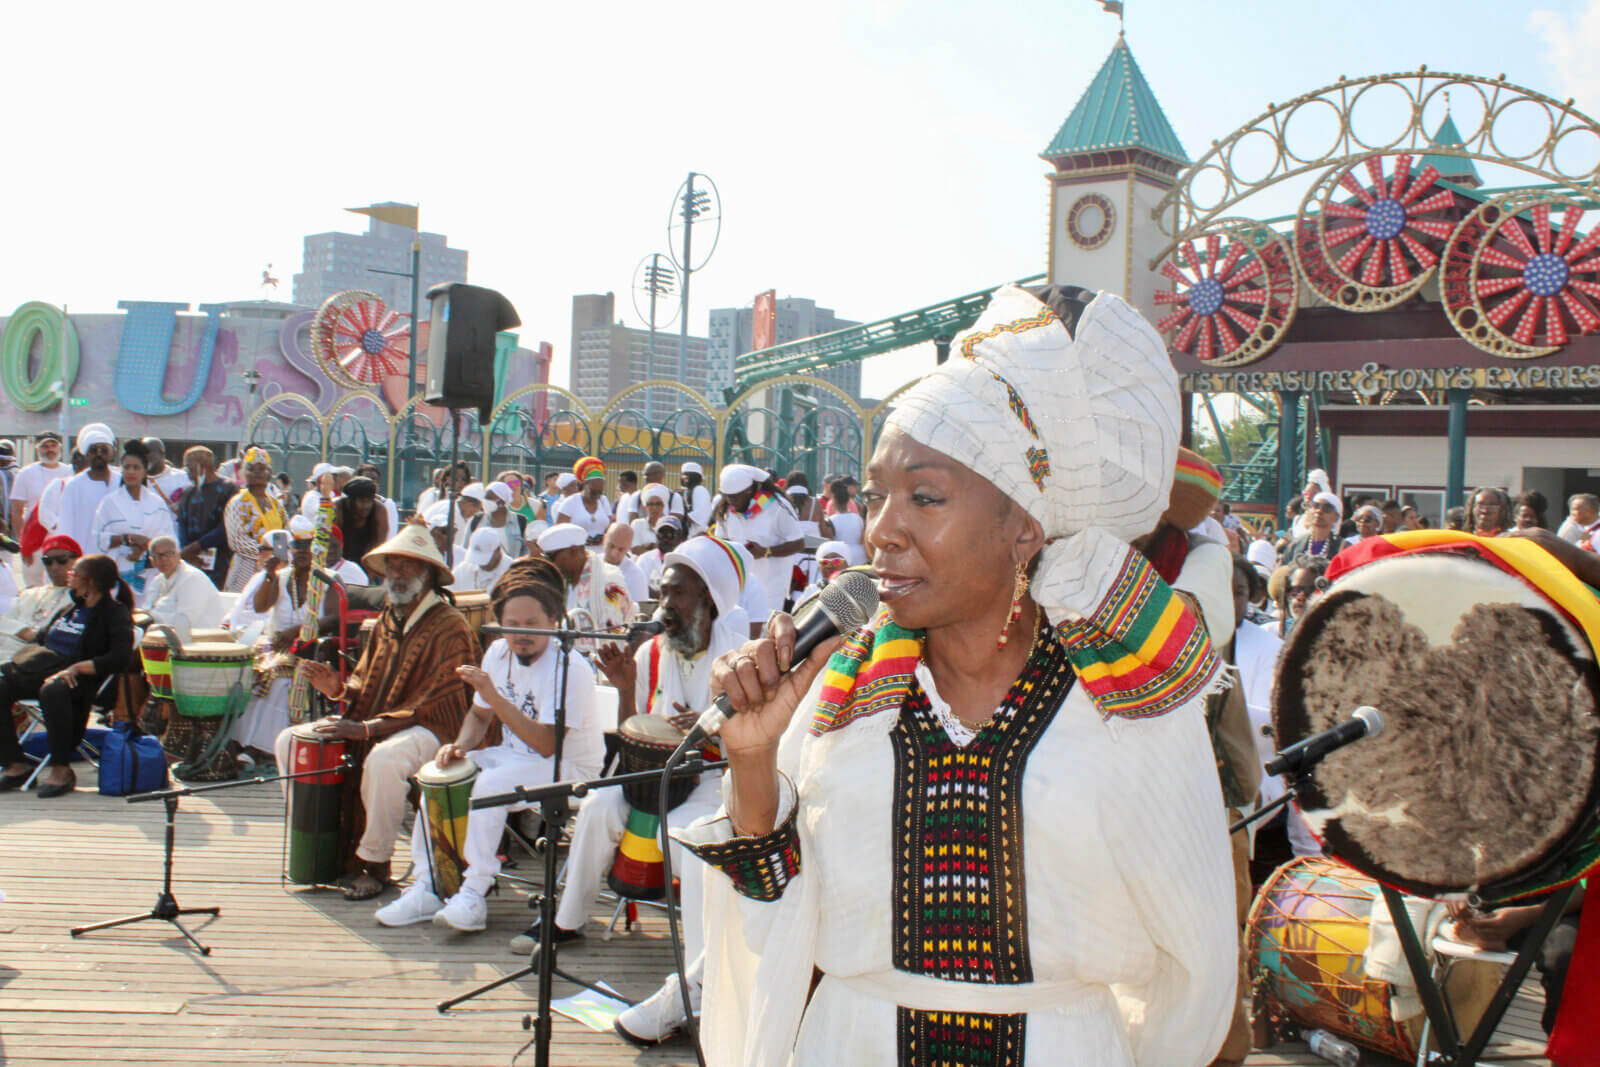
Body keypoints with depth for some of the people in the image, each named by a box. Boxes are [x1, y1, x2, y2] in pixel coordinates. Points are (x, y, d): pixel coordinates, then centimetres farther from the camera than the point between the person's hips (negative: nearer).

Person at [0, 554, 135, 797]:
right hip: (39, 667, 8)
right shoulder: (69, 609, 24)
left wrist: (77, 667, -23)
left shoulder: (116, 613, 0)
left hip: (79, 677, -7)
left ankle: (61, 769, -28)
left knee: (52, 692, -40)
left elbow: (119, 657, -13)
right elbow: (39, 639, 27)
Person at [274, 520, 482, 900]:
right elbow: (365, 683, 19)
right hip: (373, 724, 9)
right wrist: (339, 690, -5)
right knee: (288, 741, 0)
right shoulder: (387, 621, 14)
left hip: (429, 730, -8)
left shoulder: (451, 629, -13)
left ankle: (375, 862, -16)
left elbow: (434, 706, -18)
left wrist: (367, 728, -24)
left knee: (383, 759, -39)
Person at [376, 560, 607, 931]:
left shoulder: (570, 669, -24)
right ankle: (426, 889, 0)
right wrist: (460, 746, -9)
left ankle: (474, 897, -23)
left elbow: (546, 744, -32)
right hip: (514, 756, 8)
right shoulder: (499, 653, 0)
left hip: (570, 767, -8)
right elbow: (480, 715, 14)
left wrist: (495, 697, -37)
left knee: (490, 784, -31)